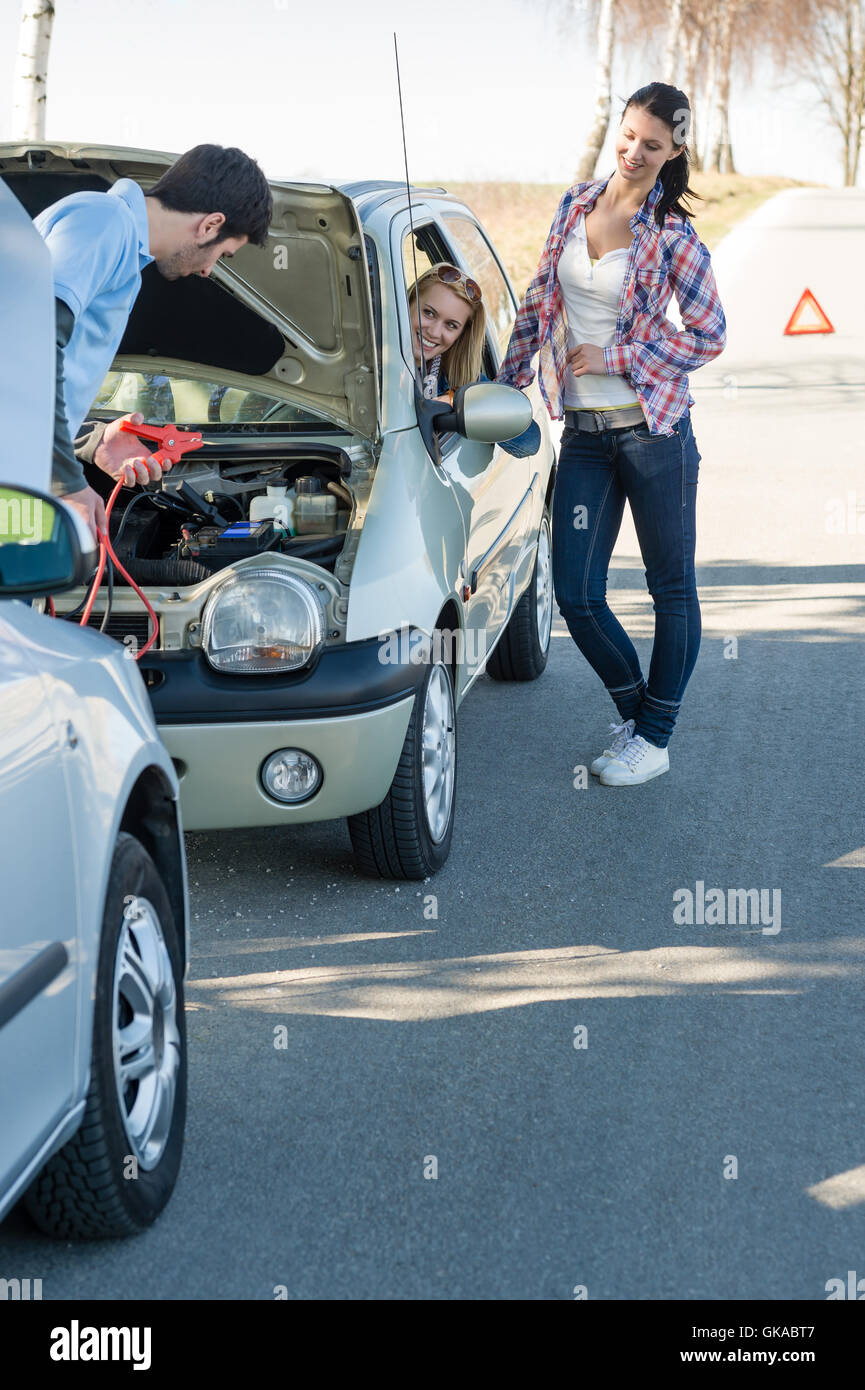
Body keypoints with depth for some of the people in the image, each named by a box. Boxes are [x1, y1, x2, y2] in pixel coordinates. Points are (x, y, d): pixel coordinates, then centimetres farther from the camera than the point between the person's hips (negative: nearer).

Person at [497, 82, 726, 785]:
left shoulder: (672, 237, -8)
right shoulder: (576, 204, 8)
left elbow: (709, 336, -7)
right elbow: (539, 300, 17)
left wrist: (615, 357, -11)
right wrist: (507, 379, 18)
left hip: (654, 430, -5)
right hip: (583, 435, 5)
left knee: (672, 588, 6)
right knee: (576, 595, 4)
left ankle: (654, 739, 18)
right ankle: (636, 712, 26)